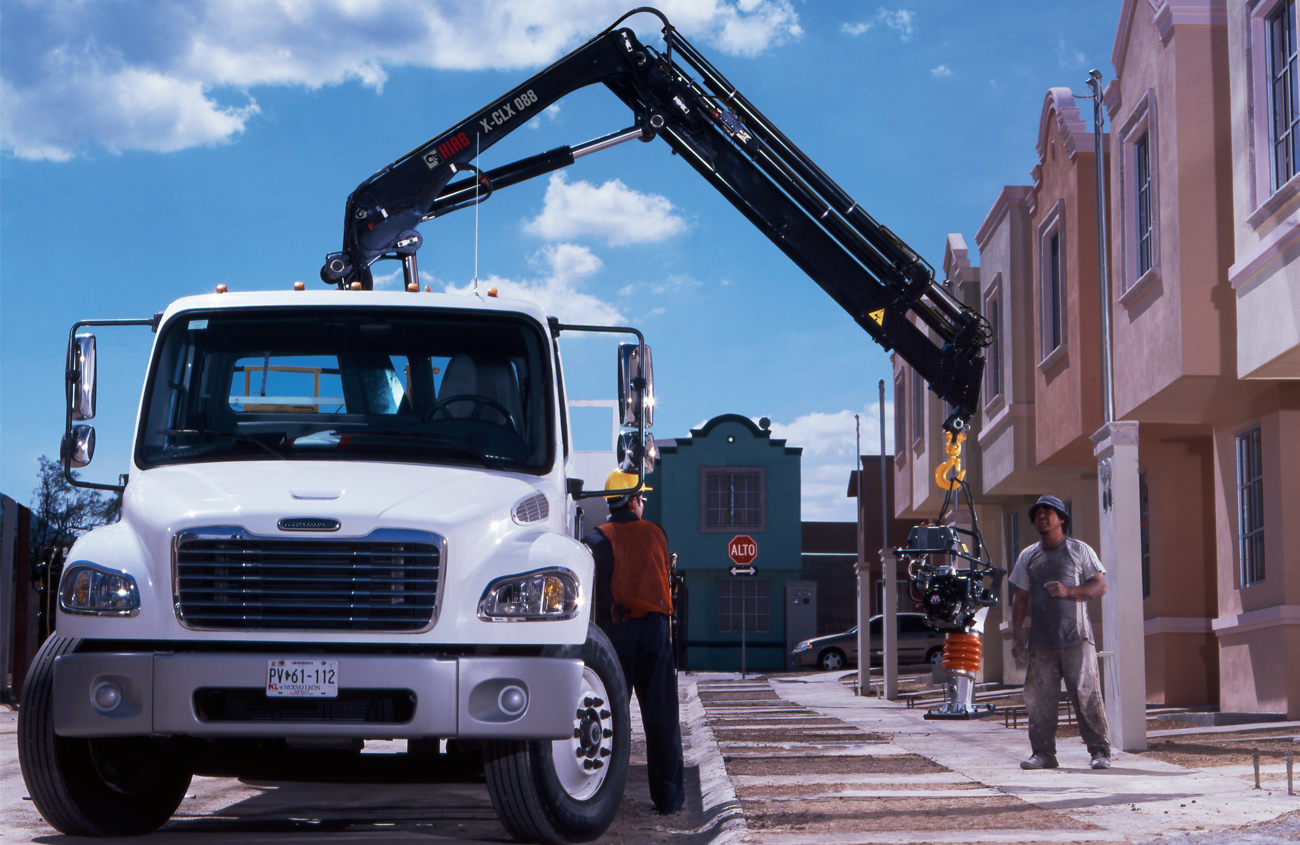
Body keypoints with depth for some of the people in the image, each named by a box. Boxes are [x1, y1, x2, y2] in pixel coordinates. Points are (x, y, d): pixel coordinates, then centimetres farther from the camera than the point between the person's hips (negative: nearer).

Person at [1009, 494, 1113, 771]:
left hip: (1077, 637, -3)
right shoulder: (1028, 556, 17)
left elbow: (1100, 586, 3)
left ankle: (1100, 751, -3)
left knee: (1087, 695, -8)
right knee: (1039, 698, 0)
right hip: (1041, 641, 3)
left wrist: (1068, 591, -12)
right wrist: (1017, 635, 9)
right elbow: (1020, 599, 18)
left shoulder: (1080, 550, 7)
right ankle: (1043, 753, 7)